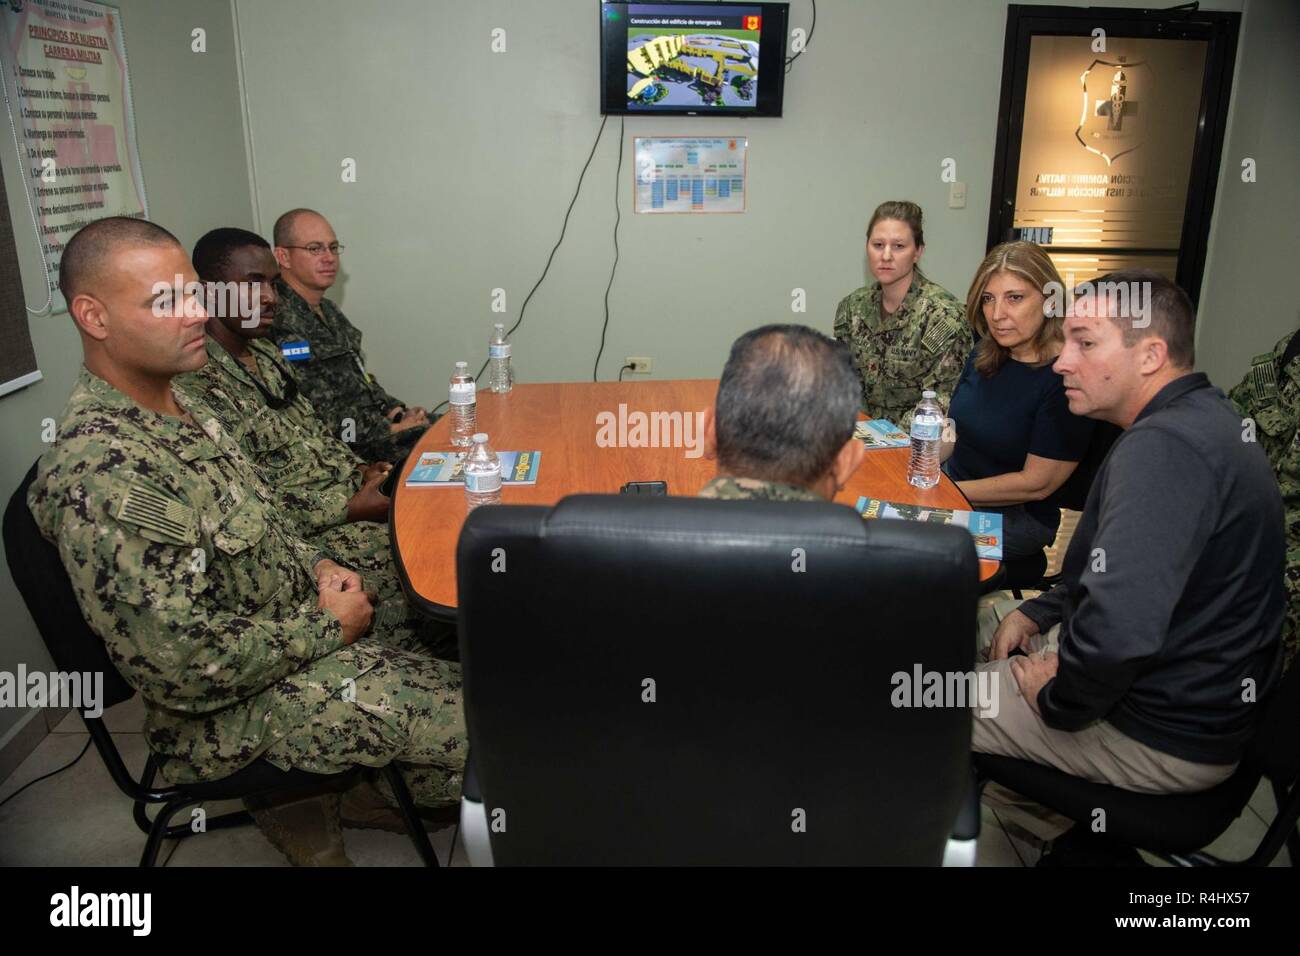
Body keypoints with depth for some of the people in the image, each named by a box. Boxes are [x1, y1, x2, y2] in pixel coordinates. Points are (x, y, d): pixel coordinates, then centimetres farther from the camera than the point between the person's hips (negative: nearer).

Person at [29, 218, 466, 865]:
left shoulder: (180, 410, 2)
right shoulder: (101, 475, -29)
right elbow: (186, 667, -28)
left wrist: (314, 565, 0)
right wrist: (325, 628, -17)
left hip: (301, 621, 9)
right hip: (243, 704, -9)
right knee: (470, 720, -10)